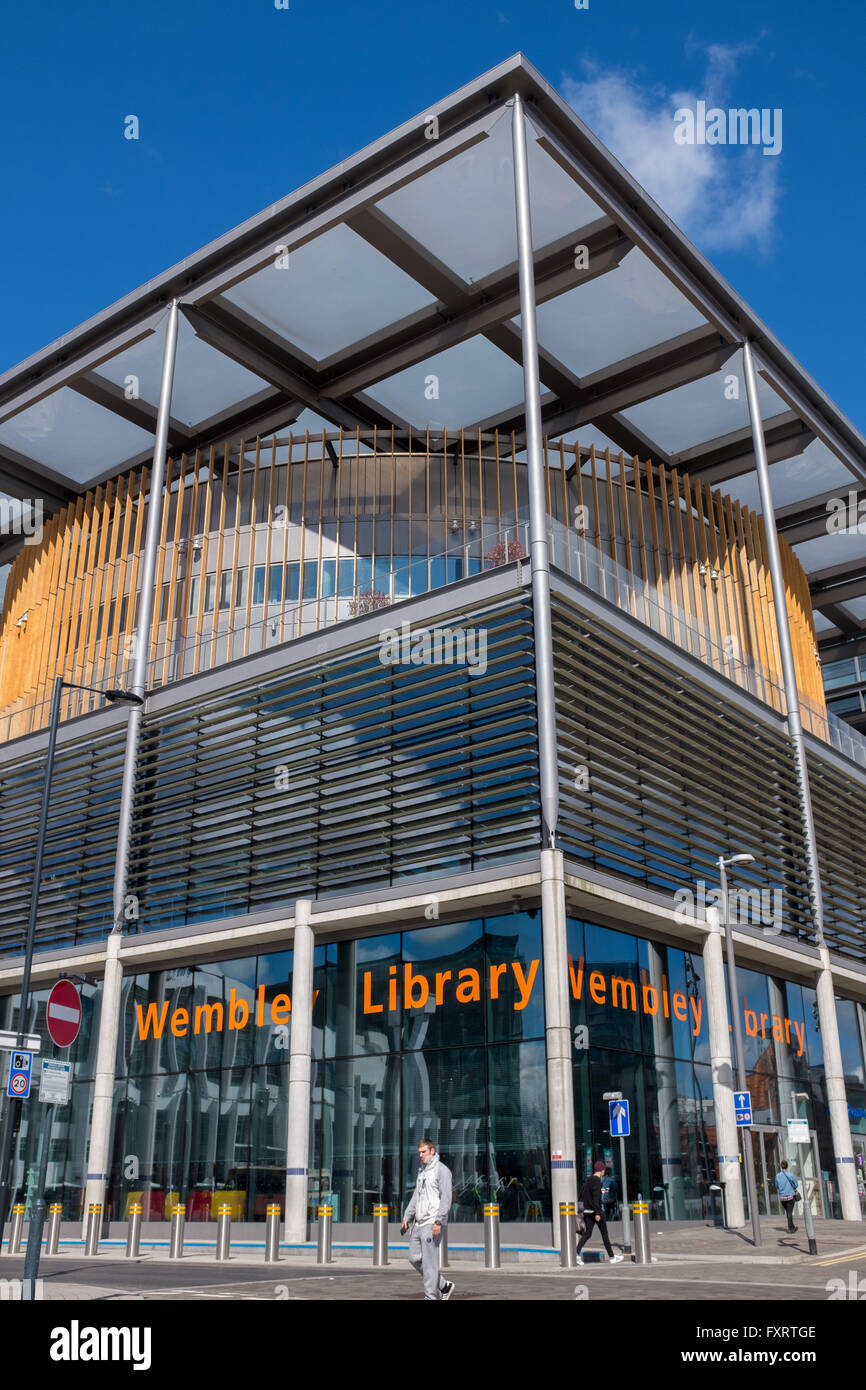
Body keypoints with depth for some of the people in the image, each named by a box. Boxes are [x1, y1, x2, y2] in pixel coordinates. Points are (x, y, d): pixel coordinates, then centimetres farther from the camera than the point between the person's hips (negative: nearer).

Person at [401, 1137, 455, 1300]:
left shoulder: (442, 1170, -8)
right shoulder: (422, 1171, 18)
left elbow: (446, 1197, -15)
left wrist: (438, 1221, -22)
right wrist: (407, 1217, 16)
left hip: (432, 1224, -9)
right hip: (418, 1223, 9)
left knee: (429, 1262, -8)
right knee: (415, 1258, 9)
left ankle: (431, 1297, -1)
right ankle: (444, 1285, 21)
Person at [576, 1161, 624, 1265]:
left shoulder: (588, 1180, 13)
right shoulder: (597, 1180, -12)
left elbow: (582, 1196, 18)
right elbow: (596, 1197, -21)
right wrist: (597, 1213, -23)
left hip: (587, 1211, 7)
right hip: (596, 1211, -7)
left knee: (587, 1233, 3)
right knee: (604, 1234, 5)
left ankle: (577, 1253, -15)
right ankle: (612, 1257, 14)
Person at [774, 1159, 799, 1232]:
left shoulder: (778, 1176, -4)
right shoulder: (791, 1175, -11)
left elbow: (777, 1186, 4)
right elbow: (796, 1185, -4)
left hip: (782, 1197, 3)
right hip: (790, 1195, -3)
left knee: (787, 1212, 18)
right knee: (790, 1212, 2)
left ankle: (792, 1227, 28)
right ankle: (790, 1228, 1)